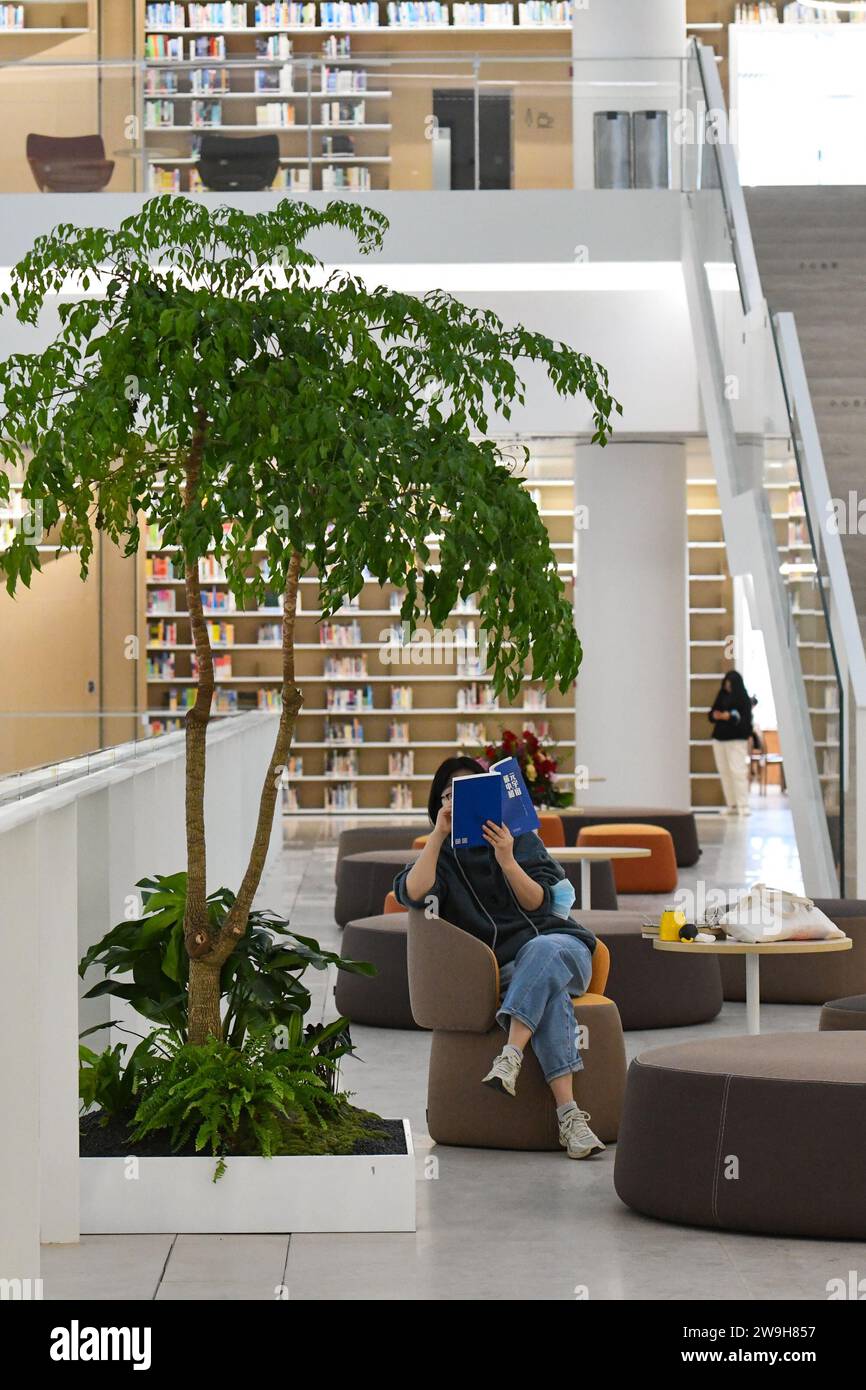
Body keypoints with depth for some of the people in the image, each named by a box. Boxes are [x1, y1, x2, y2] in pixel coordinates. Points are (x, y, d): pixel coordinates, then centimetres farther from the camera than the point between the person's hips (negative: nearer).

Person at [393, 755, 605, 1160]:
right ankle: (569, 1115, -47)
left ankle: (510, 1057, -50)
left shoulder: (520, 839, 15)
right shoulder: (442, 856, 14)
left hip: (558, 943, 1)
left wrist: (507, 860, -15)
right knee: (549, 996, -36)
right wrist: (440, 833, -13)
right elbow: (412, 894, -9)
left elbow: (540, 904, 1)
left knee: (541, 951, -37)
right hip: (506, 970, -1)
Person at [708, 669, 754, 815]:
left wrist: (729, 717, -20)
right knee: (724, 772, 4)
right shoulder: (721, 697, 13)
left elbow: (746, 719, -10)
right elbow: (711, 714, 16)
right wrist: (715, 715, -6)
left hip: (736, 739, -6)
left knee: (738, 771, -11)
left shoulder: (743, 699, -3)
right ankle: (731, 805, 8)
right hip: (719, 738, 6)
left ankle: (743, 806, -10)